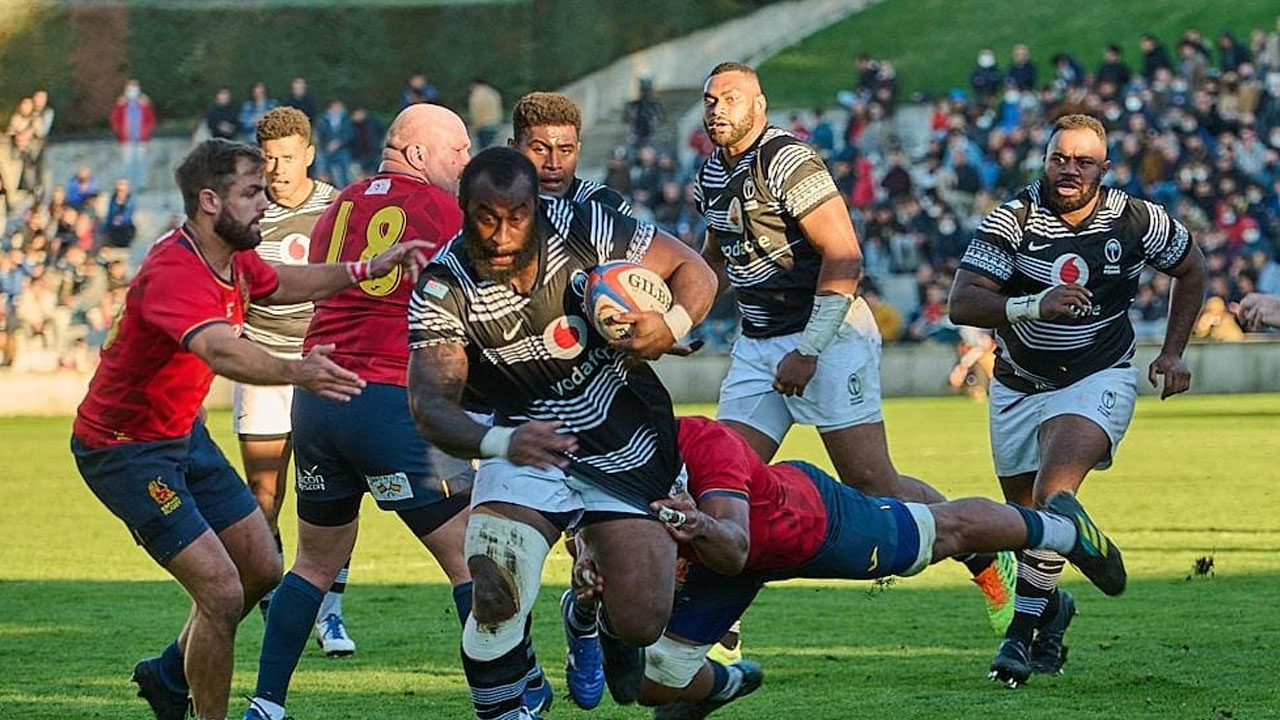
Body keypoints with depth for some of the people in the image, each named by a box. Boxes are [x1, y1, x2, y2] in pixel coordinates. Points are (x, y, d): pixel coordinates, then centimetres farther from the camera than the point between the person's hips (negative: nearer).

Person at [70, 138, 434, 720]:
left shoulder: (231, 260, 0)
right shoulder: (172, 272, -30)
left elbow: (281, 284, 23)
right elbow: (220, 351, -49)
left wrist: (369, 270, 14)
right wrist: (296, 372, -65)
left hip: (184, 433, 10)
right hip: (125, 448, -10)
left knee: (261, 570, 15)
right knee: (222, 592, -15)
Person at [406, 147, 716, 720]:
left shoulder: (582, 228, -17)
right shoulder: (443, 292, -18)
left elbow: (693, 271, -7)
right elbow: (430, 404, -26)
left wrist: (672, 325, -30)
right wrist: (501, 443, -47)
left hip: (629, 449, 0)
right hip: (527, 442, 0)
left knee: (640, 622, -7)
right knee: (495, 603, -23)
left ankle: (611, 624, 31)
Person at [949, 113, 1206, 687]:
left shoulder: (1135, 221, -11)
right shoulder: (1011, 220, -16)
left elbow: (1191, 269, 10)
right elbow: (962, 303, -27)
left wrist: (1172, 354, 5)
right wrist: (1034, 305, -43)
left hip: (1097, 381, -2)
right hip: (1019, 384, 2)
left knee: (1053, 495, -25)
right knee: (1024, 514, 12)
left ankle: (1023, 631, -20)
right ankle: (1050, 606, 41)